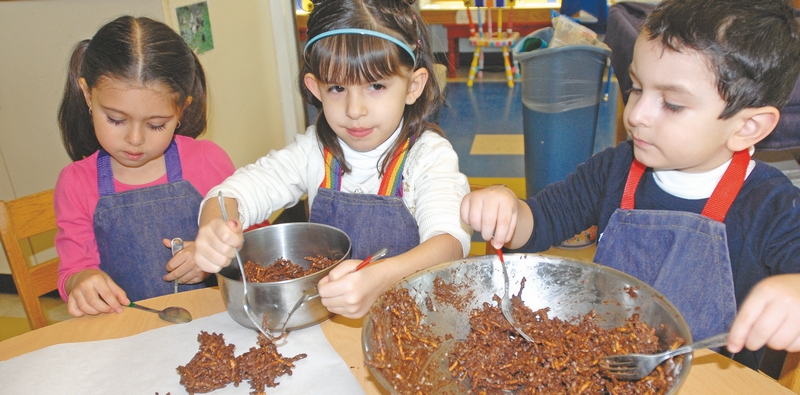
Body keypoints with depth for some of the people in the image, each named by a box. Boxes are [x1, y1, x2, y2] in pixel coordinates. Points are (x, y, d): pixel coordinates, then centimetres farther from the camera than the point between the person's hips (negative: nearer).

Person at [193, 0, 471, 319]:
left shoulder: (429, 155, -14)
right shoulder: (314, 150, -2)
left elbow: (451, 240, -29)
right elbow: (235, 192, -6)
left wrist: (381, 278, -49)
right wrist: (214, 227, -31)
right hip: (321, 309, 4)